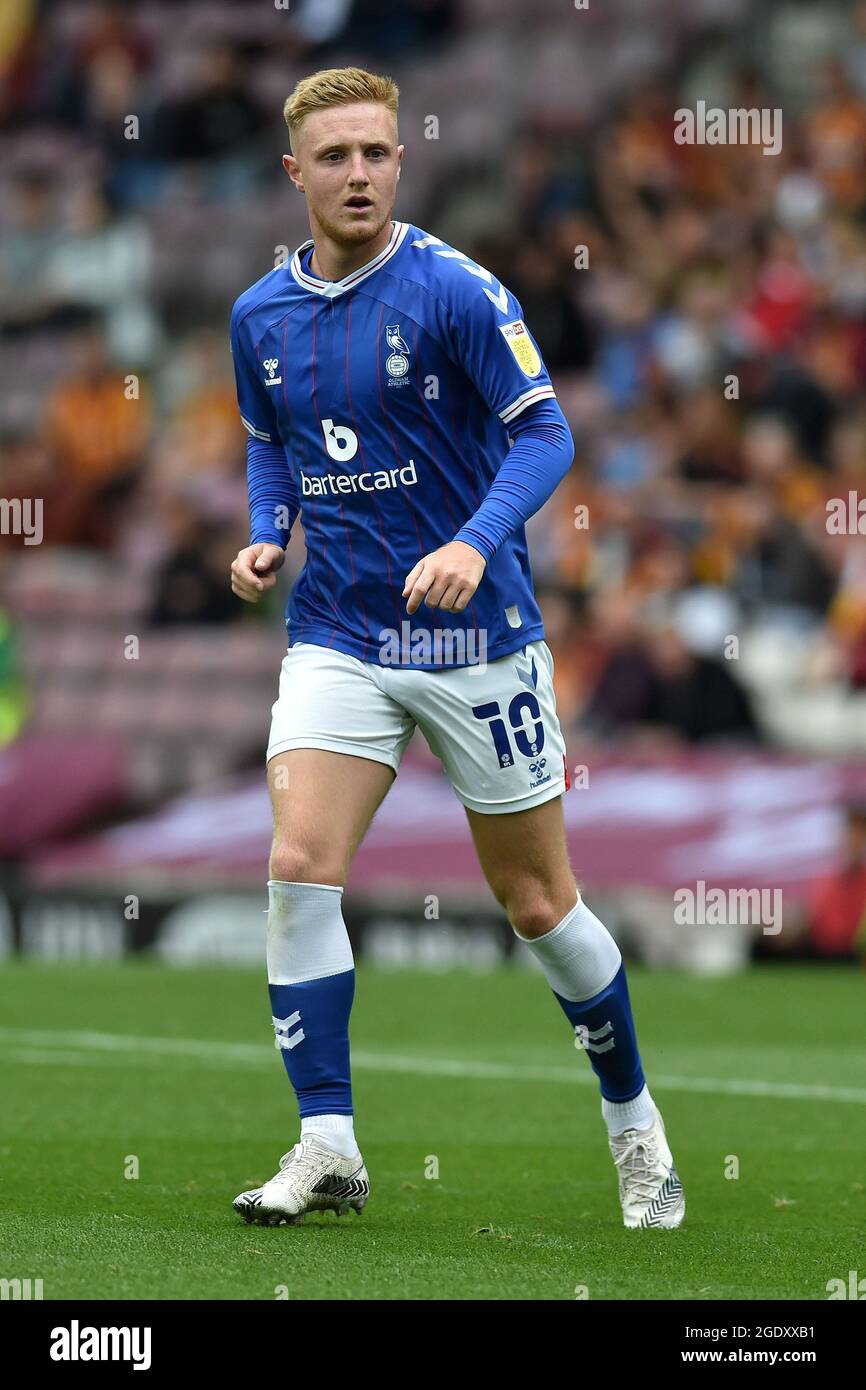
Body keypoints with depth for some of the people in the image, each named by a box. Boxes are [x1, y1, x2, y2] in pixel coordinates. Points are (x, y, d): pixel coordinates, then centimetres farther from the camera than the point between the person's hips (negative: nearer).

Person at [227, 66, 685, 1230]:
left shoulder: (453, 291, -12)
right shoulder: (262, 316, 4)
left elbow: (545, 433, -12)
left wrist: (475, 544, -27)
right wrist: (266, 534, 2)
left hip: (477, 636, -4)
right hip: (338, 637, 4)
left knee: (538, 904, 6)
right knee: (299, 868, -15)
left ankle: (634, 1123, 26)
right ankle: (328, 1146, -9)